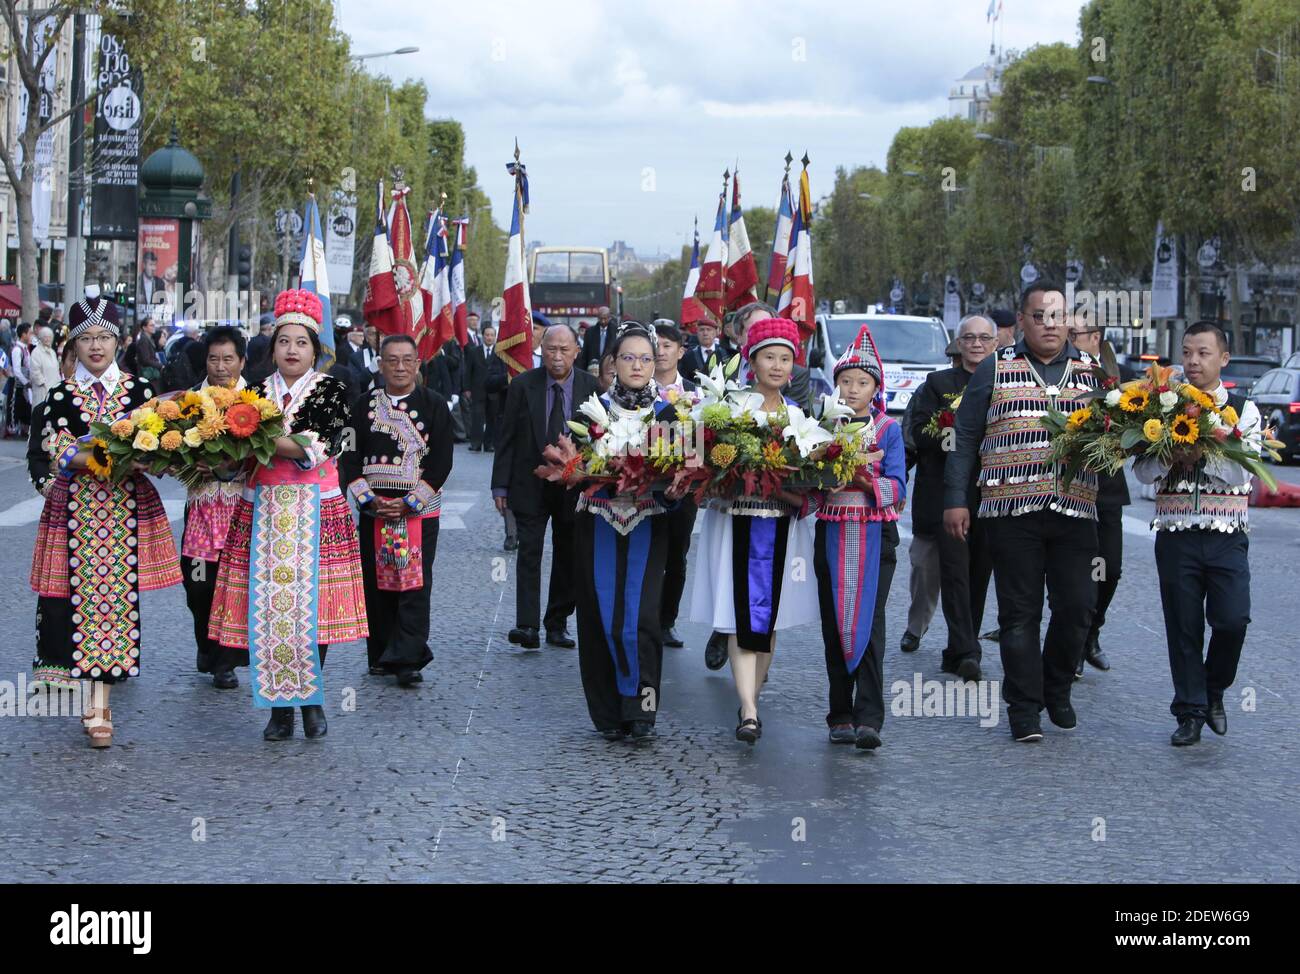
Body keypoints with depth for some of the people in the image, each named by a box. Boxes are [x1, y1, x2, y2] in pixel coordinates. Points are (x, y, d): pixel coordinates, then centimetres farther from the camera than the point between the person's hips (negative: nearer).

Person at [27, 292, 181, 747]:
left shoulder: (139, 390, 7)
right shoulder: (60, 396, 6)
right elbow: (54, 455, -2)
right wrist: (97, 462, -19)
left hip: (127, 506, 0)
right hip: (75, 509, 0)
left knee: (114, 594, -5)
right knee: (83, 594, -3)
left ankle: (98, 703, -6)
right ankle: (97, 701, 8)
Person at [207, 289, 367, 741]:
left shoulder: (331, 389, 2)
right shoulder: (258, 392, 11)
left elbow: (322, 446, -13)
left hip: (315, 510, -2)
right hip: (263, 510, 2)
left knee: (311, 603, -4)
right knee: (267, 604, -1)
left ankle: (312, 700, 12)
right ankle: (280, 706, 8)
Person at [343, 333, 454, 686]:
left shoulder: (434, 406, 3)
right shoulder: (364, 406, 8)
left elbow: (441, 462, -3)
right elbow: (350, 458, 5)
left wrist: (409, 503, -11)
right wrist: (370, 500, -8)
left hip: (420, 511, -2)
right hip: (373, 510, 2)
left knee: (414, 584, -7)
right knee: (377, 583, 4)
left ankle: (408, 659, -9)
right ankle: (382, 655, 14)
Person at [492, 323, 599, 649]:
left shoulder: (591, 387, -2)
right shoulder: (523, 385, -4)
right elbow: (507, 438, -1)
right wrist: (501, 485, -5)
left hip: (575, 486, 1)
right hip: (531, 485, -1)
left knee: (568, 557, 8)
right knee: (529, 553, -8)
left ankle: (557, 624, 19)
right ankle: (527, 626, -11)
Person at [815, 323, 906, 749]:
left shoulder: (889, 429, 4)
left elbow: (898, 486, -4)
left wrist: (869, 481, -22)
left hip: (875, 534, -2)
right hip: (832, 533, 2)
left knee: (869, 623, -10)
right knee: (834, 625, 4)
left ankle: (868, 720, -14)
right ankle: (840, 716, 12)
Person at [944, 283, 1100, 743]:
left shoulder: (1093, 371, 13)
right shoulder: (995, 370, 7)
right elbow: (965, 440, 7)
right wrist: (955, 500, 1)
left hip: (1075, 510, 2)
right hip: (1011, 511, -2)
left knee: (1077, 606, 0)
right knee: (1020, 612, 0)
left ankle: (1057, 689, 24)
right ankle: (1024, 708, 9)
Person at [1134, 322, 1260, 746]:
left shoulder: (1243, 410, 3)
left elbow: (1243, 474, -9)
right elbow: (1143, 470, -1)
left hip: (1227, 535, -1)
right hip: (1176, 533, 1)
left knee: (1232, 619, -9)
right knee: (1183, 627, 4)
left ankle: (1214, 691, 17)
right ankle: (1191, 712, 15)